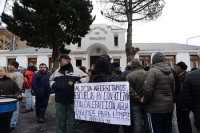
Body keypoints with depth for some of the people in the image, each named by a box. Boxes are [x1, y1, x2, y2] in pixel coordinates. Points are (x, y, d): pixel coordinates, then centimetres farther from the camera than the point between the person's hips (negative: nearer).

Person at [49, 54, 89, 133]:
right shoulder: (57, 71, 13)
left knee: (73, 121, 8)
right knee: (60, 121, 15)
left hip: (72, 100, -3)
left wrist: (78, 83, -15)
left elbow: (86, 78, 1)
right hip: (59, 100, 4)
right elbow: (51, 79, 24)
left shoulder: (76, 70, 1)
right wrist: (53, 84, 2)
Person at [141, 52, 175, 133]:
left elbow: (148, 90, -21)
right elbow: (173, 90, 14)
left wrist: (145, 100, -4)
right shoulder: (170, 72, 9)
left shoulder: (153, 71, -14)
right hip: (169, 107, 7)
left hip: (155, 108, -7)